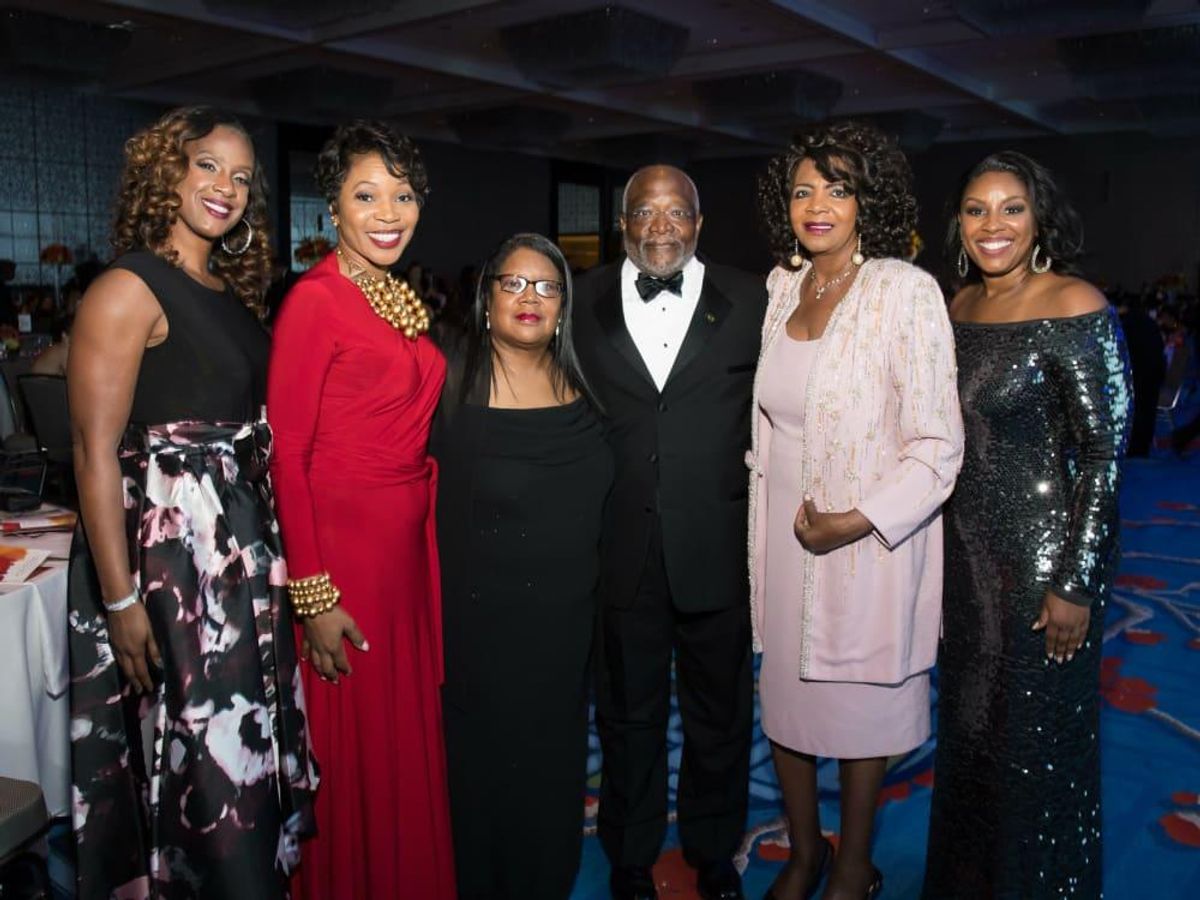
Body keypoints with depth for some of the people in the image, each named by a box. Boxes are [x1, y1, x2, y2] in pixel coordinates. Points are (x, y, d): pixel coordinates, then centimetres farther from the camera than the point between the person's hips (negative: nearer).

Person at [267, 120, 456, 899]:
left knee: (412, 728, 21)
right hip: (345, 544, -8)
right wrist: (313, 596, -18)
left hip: (412, 539, 8)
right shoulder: (315, 299, -13)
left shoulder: (402, 300, 10)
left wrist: (427, 528, 10)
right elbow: (286, 454, -16)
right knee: (356, 747, 8)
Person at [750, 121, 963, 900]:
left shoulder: (906, 291, -13)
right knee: (786, 700, 16)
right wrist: (768, 511, 9)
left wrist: (858, 521, -22)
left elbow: (938, 446, -15)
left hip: (871, 538, -5)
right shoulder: (782, 284, 4)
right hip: (783, 534, 5)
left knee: (861, 713, 12)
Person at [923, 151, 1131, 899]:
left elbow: (1106, 451, -16)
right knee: (969, 726, 21)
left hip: (1046, 554, -7)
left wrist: (1075, 584, -18)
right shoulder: (960, 306, 5)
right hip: (968, 551, 7)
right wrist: (948, 548, 12)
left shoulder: (1074, 308, -15)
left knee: (1039, 740, 8)